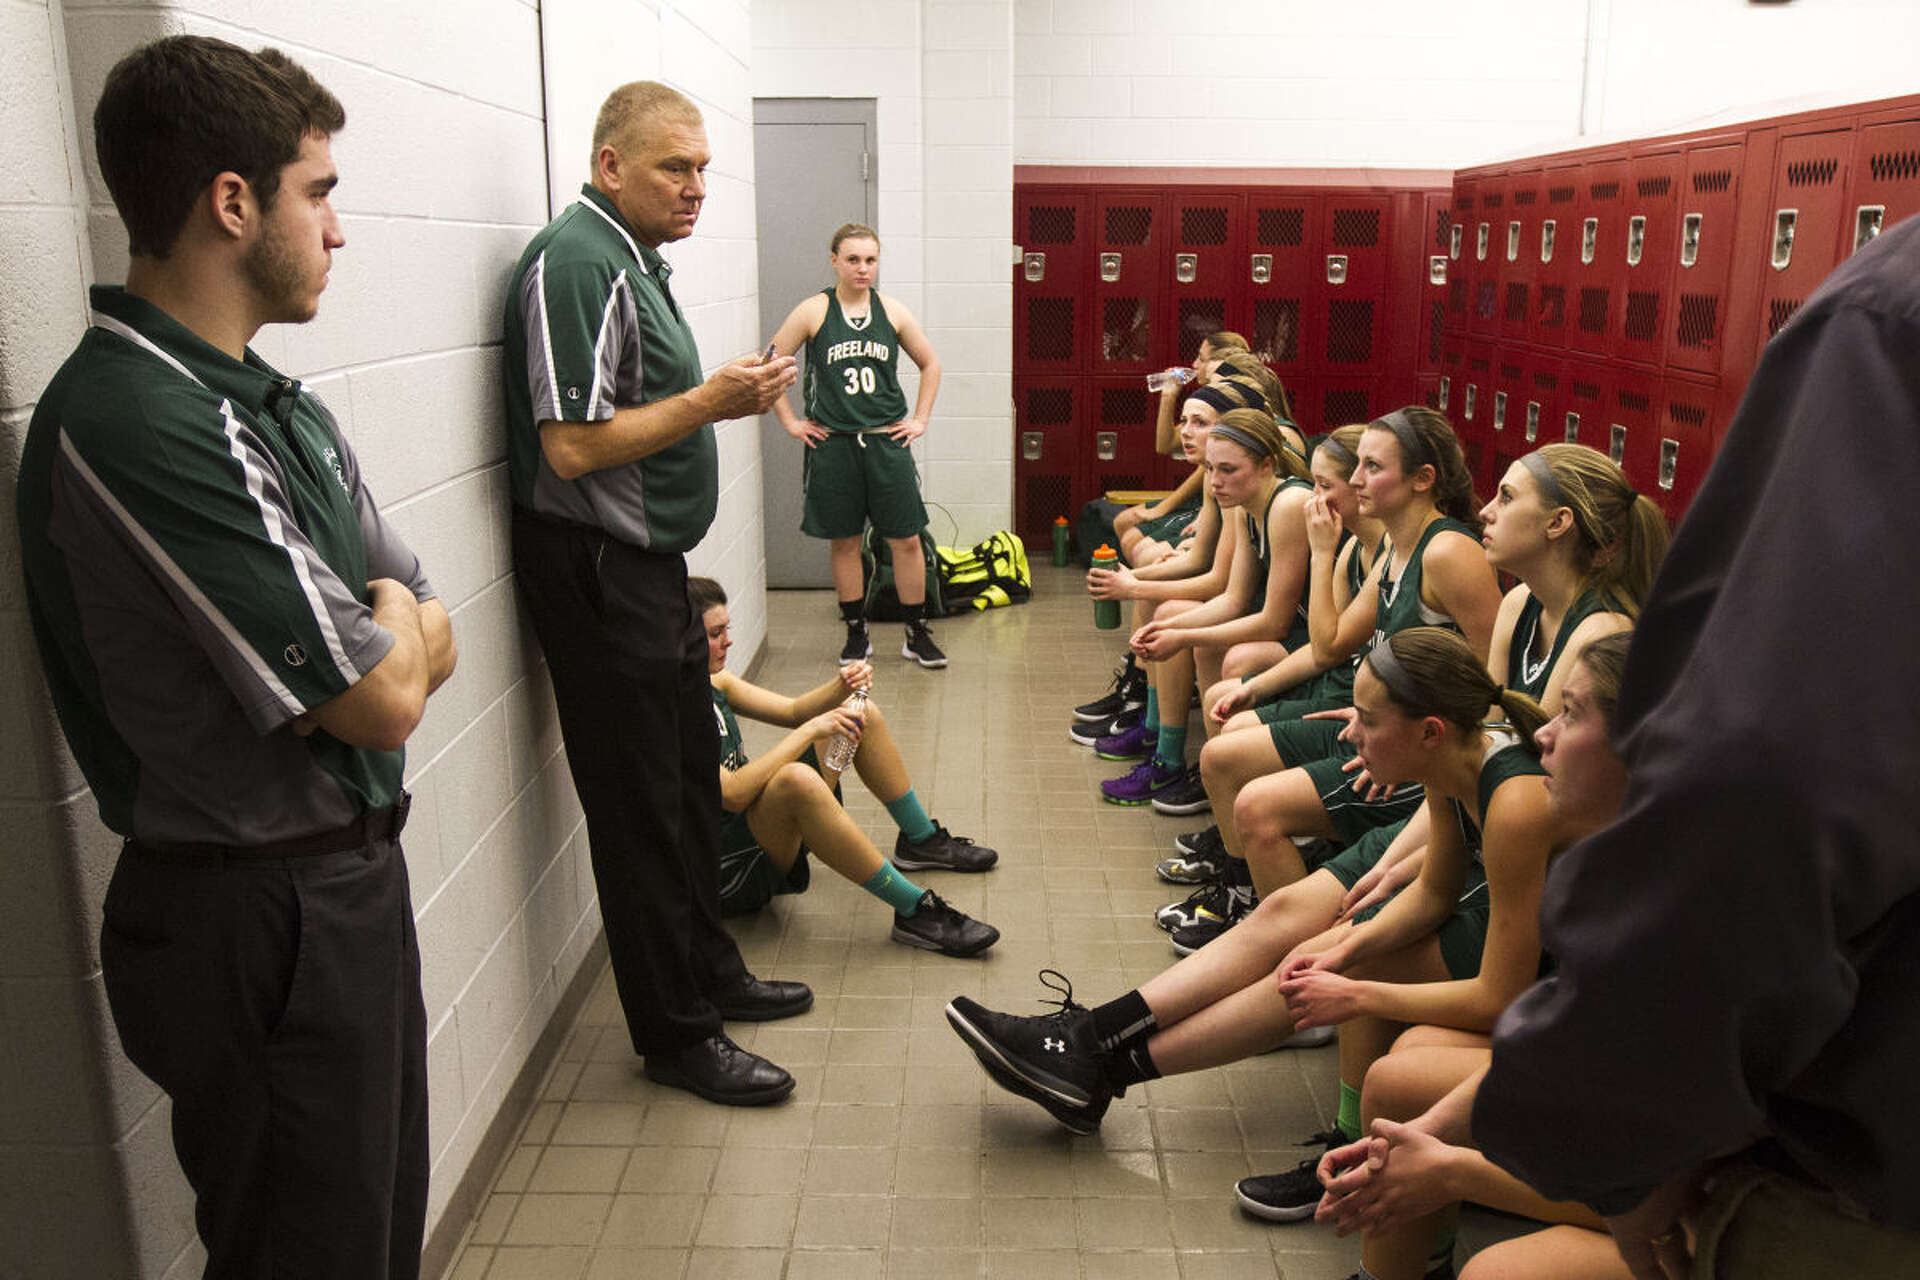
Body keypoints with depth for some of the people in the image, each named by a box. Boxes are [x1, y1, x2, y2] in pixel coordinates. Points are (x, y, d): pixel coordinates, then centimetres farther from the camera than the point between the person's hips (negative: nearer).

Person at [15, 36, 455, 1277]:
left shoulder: (283, 408, 7)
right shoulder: (134, 420, -23)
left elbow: (433, 633, 8)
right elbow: (384, 697, -24)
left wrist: (381, 640, -13)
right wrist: (390, 620, -3)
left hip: (355, 873, 9)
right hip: (263, 926, -8)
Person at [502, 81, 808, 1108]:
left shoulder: (635, 257, 15)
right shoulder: (574, 262, -16)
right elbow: (574, 446, -23)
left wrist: (726, 397, 5)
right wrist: (710, 401, -18)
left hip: (648, 562, 10)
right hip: (594, 571, -10)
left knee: (692, 781, 18)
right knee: (639, 806, 0)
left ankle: (710, 973, 34)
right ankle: (673, 1035, 13)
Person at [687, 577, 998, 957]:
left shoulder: (713, 681, 4)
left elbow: (792, 711, 11)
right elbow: (732, 794, -32)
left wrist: (842, 687, -10)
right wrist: (810, 731, -28)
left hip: (760, 827, 10)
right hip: (725, 873, -10)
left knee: (861, 713, 10)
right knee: (797, 779, -41)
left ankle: (922, 840, 23)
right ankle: (913, 911, -33)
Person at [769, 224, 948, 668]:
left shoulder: (892, 311, 4)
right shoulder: (814, 311, -2)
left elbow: (930, 364, 16)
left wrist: (920, 419, 10)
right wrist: (790, 422, 1)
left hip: (887, 441, 1)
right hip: (833, 444, -1)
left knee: (906, 539, 1)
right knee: (843, 543, 6)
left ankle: (917, 635, 13)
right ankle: (856, 634, 20)